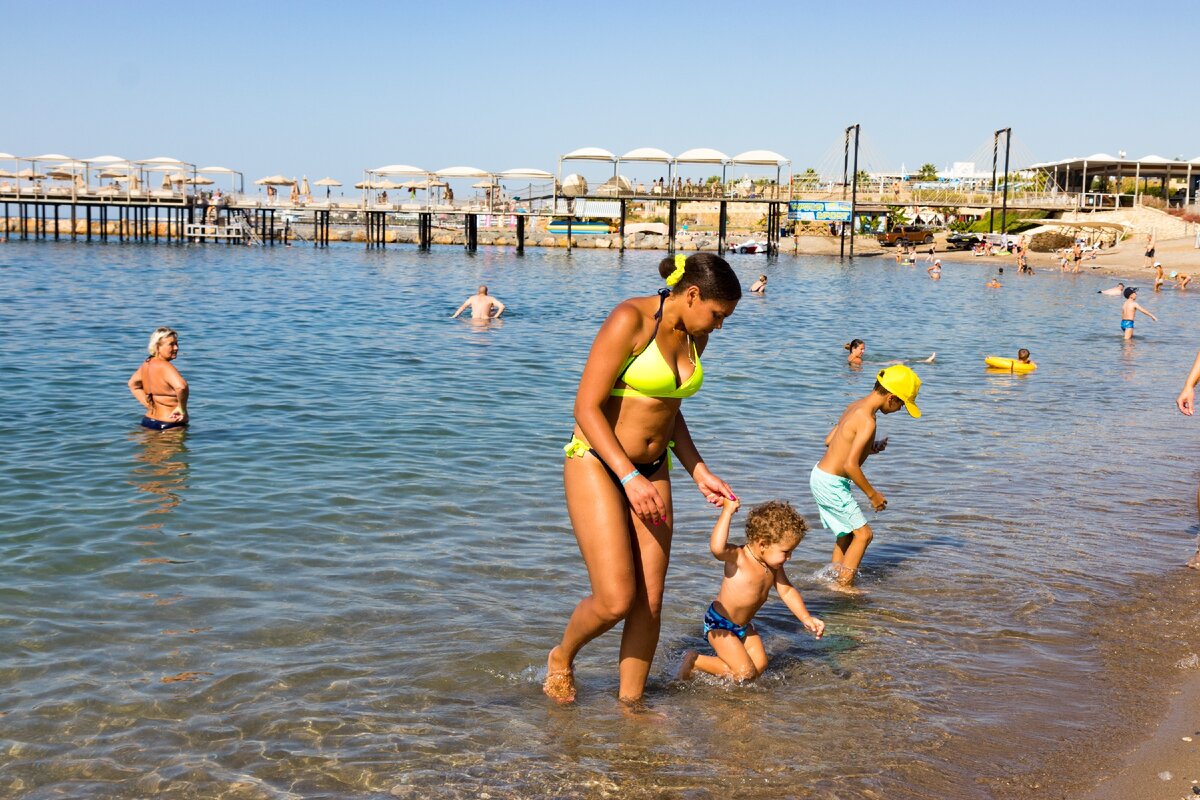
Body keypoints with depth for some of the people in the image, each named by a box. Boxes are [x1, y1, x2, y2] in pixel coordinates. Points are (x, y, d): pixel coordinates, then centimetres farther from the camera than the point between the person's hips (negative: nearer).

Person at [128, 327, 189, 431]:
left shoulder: (147, 363, 8)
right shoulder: (164, 367, -19)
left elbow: (133, 384, 26)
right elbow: (181, 386, -37)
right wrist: (182, 408, -20)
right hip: (170, 425, -9)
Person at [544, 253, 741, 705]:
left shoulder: (695, 338, 6)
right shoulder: (631, 320, -17)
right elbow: (586, 407, -19)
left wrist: (700, 473, 12)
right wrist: (629, 477, -24)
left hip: (652, 469, 7)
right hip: (596, 464, -7)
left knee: (650, 602, 4)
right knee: (615, 601, -12)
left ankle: (630, 702, 21)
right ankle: (561, 658, 19)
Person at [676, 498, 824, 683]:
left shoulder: (774, 565, -3)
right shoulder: (738, 557, -28)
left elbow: (787, 591, 7)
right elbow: (717, 548, -50)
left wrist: (806, 618, -3)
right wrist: (728, 511, -46)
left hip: (744, 626, 8)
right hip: (719, 624, -8)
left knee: (760, 665, 1)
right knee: (745, 673, -12)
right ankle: (694, 661, 4)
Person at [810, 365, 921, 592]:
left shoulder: (855, 407, 7)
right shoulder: (867, 421, -22)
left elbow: (829, 440, 17)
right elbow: (850, 465, -26)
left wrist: (869, 447, 16)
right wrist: (873, 495, -15)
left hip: (821, 476, 10)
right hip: (831, 483, -10)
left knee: (847, 534, 19)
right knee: (863, 533, -3)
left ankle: (837, 580, 26)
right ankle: (843, 584, 2)